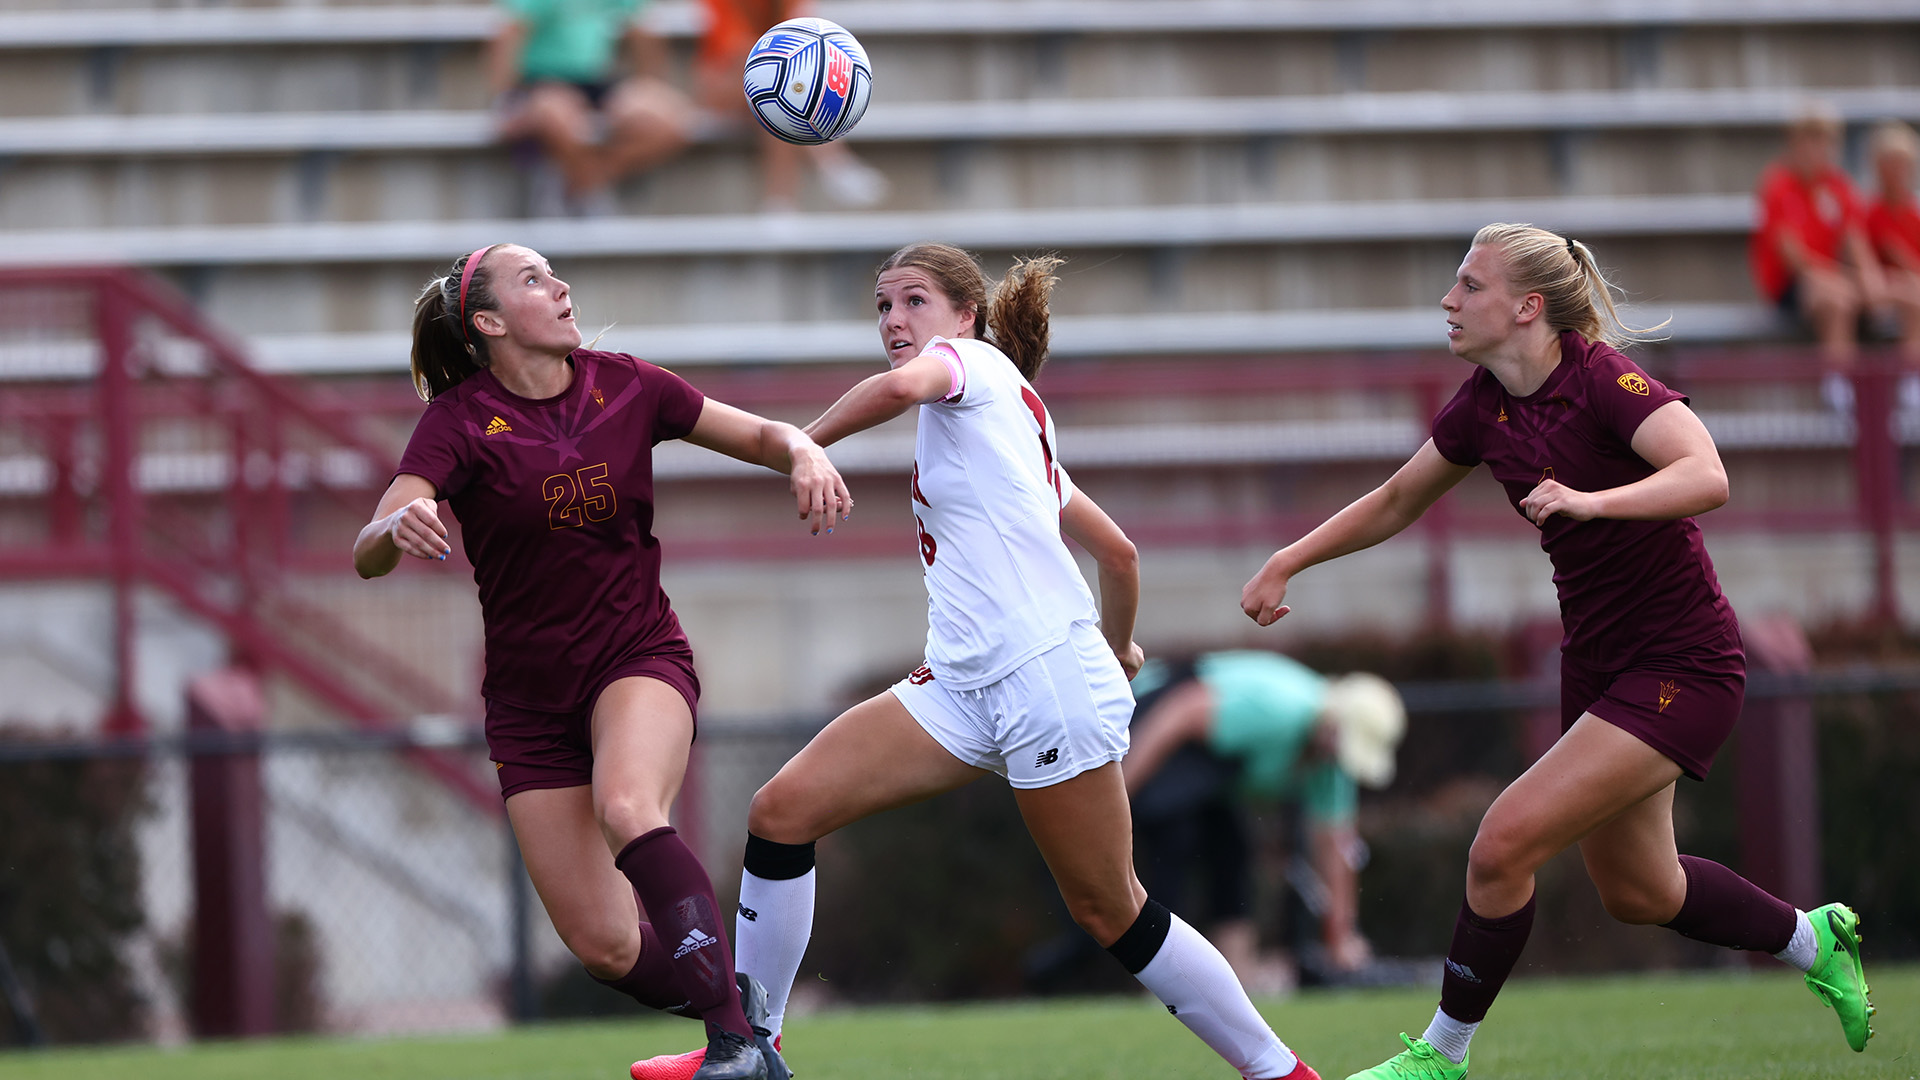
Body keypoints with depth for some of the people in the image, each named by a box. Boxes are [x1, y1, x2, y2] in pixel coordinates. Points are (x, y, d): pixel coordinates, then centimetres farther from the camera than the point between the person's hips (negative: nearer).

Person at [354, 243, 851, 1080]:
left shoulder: (624, 386, -1)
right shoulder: (461, 419, -9)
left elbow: (760, 435, 9)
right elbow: (369, 556, -20)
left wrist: (805, 454, -15)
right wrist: (397, 527, -45)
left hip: (639, 658, -1)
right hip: (530, 694, 1)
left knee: (625, 806, -36)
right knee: (605, 948, -6)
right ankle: (741, 1012, 23)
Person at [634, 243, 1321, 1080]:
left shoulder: (973, 359, 1)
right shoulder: (1007, 418, 24)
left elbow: (903, 384, -25)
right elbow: (1118, 551, 28)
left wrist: (804, 442, -11)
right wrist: (1117, 649, 43)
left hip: (1046, 676, -9)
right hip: (963, 689, 9)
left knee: (1111, 915, -3)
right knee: (782, 811, -2)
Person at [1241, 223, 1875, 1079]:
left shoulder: (1603, 381, -22)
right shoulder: (1485, 404, 0)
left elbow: (1706, 477, -37)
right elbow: (1395, 502, 16)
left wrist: (1590, 501, -50)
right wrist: (1286, 563, 8)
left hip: (1682, 669, -9)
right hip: (1597, 663, 9)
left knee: (1504, 842, -16)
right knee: (1636, 893, 20)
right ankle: (1815, 942, 43)